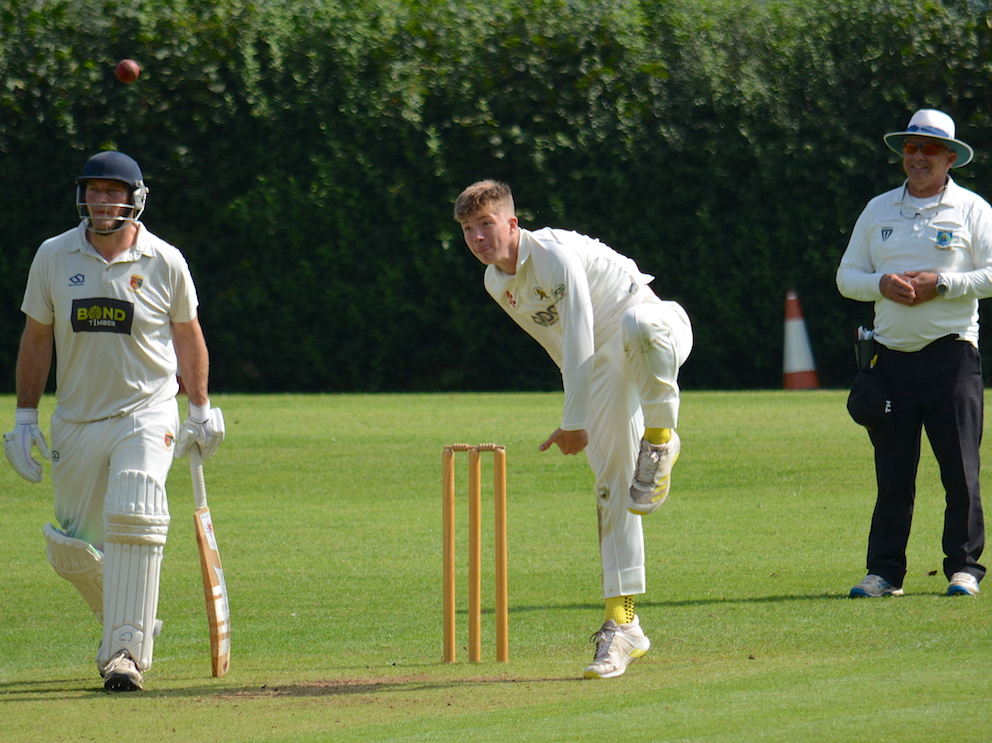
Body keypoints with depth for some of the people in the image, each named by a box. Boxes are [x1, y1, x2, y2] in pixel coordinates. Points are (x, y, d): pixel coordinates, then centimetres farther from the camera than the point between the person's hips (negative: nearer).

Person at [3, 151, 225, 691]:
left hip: (147, 414, -3)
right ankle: (129, 623, 31)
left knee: (132, 518, -24)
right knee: (70, 550, 4)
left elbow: (188, 337, 9)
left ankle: (126, 648, -21)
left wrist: (201, 411, 12)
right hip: (76, 420, 3)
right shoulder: (53, 257, 0)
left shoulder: (165, 263, -4)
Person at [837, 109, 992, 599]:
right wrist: (881, 284, -7)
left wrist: (940, 284, -14)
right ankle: (885, 571, 5)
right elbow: (847, 276, 14)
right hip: (892, 353, 3)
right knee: (891, 471, 2)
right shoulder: (878, 210, 16)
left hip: (951, 352, -3)